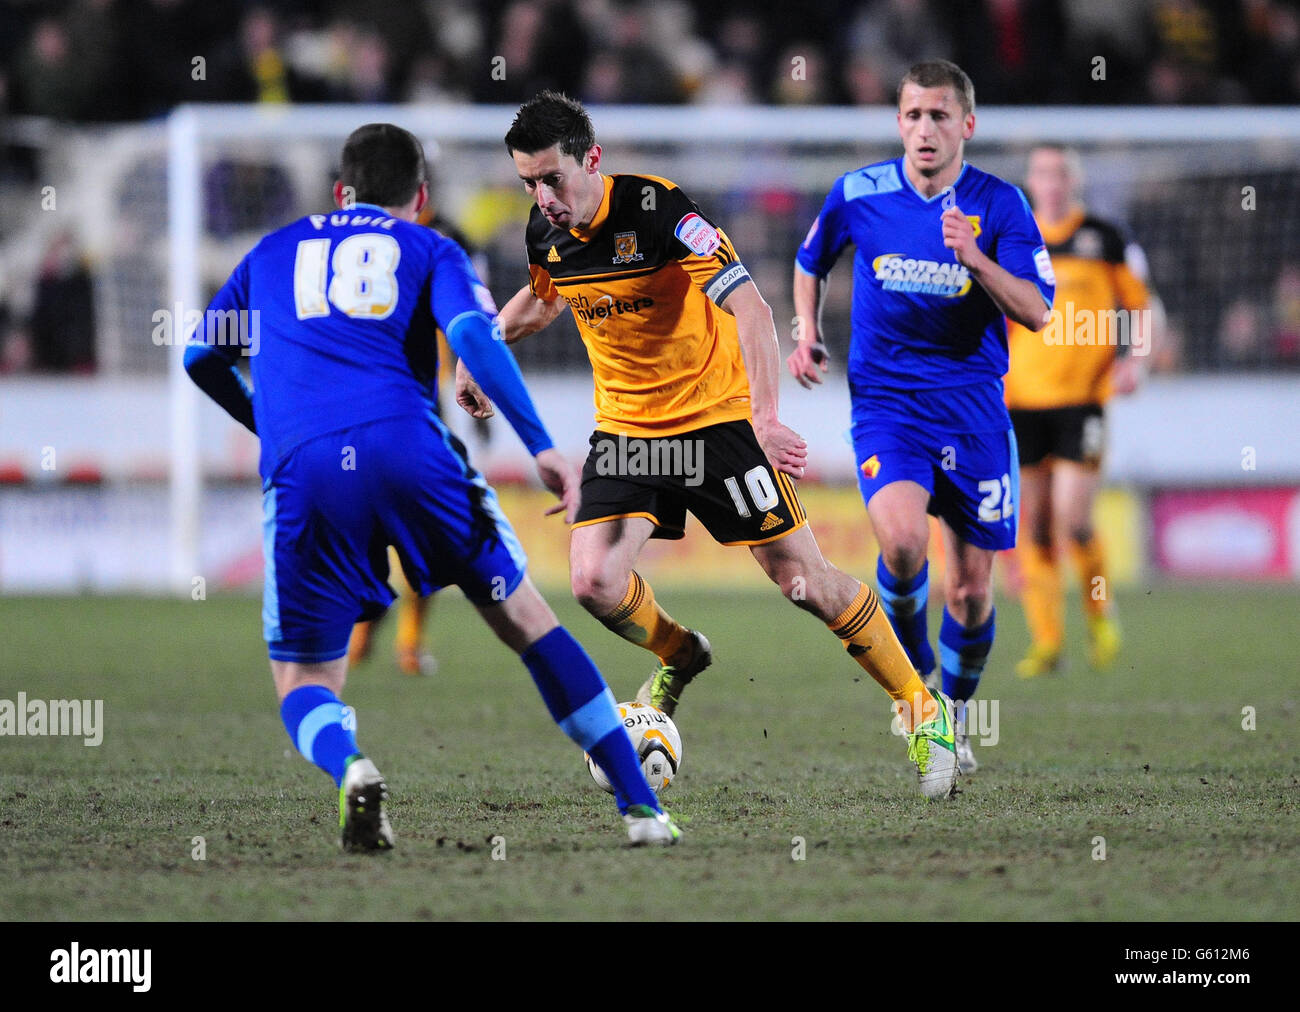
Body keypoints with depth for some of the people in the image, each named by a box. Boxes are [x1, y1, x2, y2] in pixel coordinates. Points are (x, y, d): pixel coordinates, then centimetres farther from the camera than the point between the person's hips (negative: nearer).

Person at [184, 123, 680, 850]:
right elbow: (472, 333, 1)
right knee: (525, 619, 15)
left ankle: (349, 769, -25)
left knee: (305, 681, 11)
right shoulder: (429, 250, 21)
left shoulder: (273, 253, 30)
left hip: (301, 471, 1)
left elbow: (203, 359, 36)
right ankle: (640, 805, 11)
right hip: (407, 446, -1)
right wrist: (542, 446, -2)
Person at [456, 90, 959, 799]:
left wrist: (765, 418, -41)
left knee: (803, 579, -4)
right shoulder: (546, 232, -5)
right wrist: (479, 352, 22)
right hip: (625, 424, 5)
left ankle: (922, 711, 12)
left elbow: (749, 308, -31)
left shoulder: (657, 209, -24)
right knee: (594, 582, -13)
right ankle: (677, 655, 20)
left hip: (718, 416, -5)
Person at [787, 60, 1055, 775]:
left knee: (972, 588, 3)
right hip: (884, 400, -1)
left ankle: (953, 714, 30)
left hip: (974, 405, 1)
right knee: (902, 540, -28)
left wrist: (976, 259, -24)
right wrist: (807, 333, 5)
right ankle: (912, 664, 2)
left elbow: (1037, 312, -9)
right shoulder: (858, 194, -2)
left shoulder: (999, 204, -4)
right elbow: (810, 263, 18)